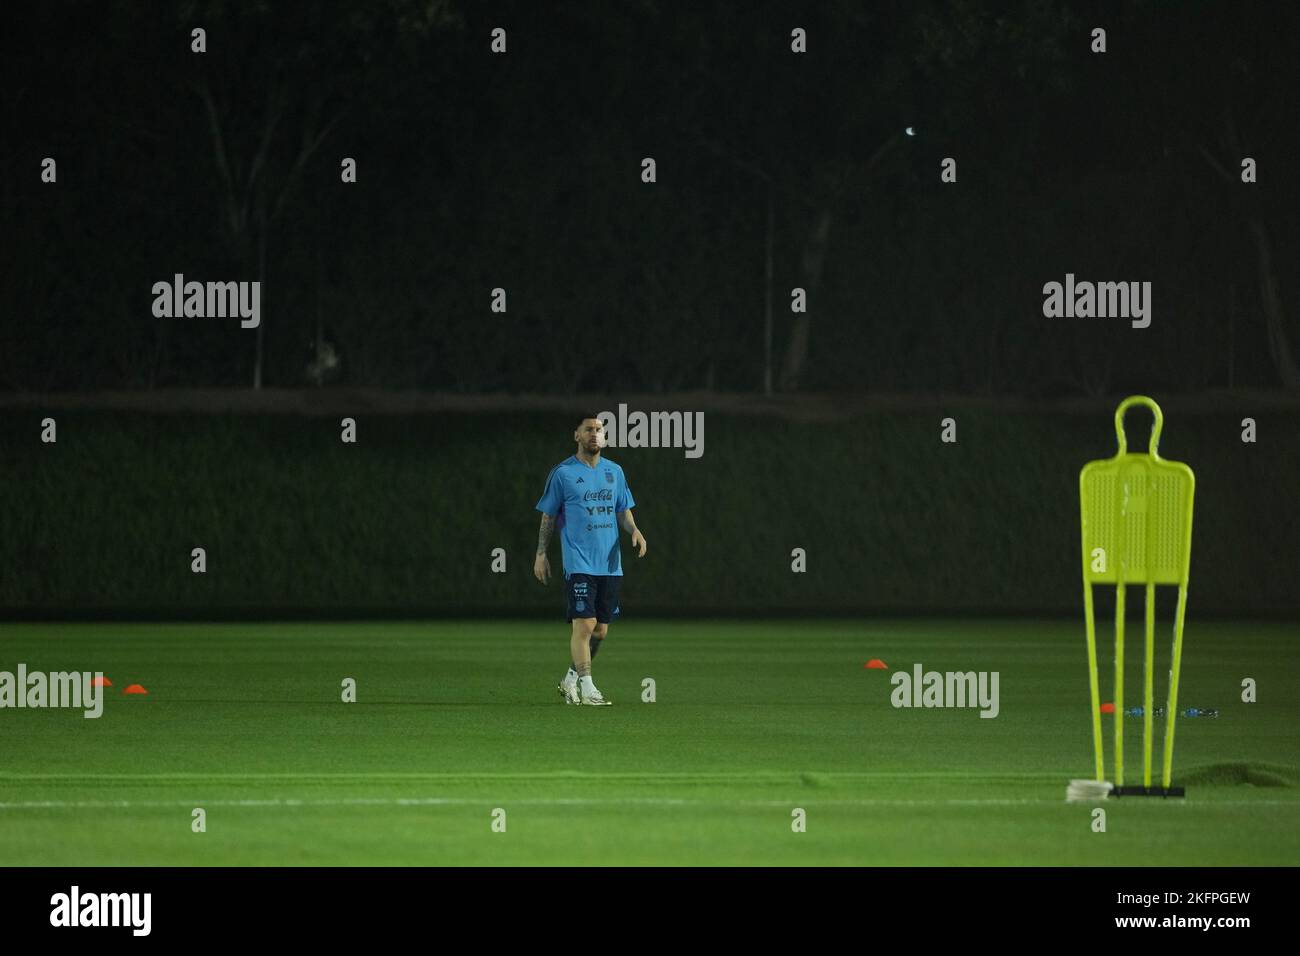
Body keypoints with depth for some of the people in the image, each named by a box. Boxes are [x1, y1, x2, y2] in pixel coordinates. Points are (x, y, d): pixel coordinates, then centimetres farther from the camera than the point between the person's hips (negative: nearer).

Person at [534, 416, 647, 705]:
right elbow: (548, 517, 4)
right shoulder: (562, 473, 0)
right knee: (585, 624, -14)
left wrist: (634, 531, -2)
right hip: (579, 563, -5)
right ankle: (587, 689, -10)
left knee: (600, 630, 7)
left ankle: (570, 681, 23)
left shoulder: (614, 472, 13)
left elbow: (623, 512, 19)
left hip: (610, 564, 5)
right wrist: (541, 555, 0)